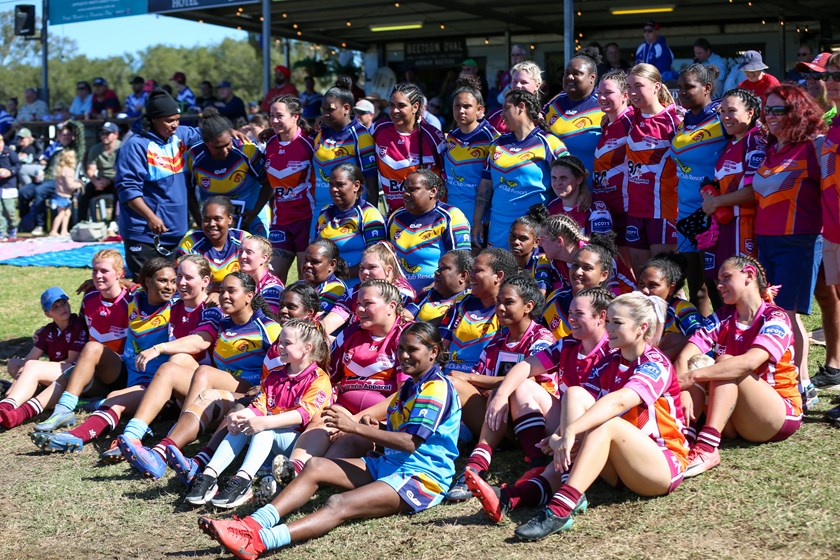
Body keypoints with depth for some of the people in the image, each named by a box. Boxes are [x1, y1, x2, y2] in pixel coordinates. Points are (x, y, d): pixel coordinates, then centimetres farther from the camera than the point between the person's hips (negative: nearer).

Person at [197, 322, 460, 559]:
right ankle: (254, 524, -25)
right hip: (388, 463, 10)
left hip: (423, 477, -10)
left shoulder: (437, 388, -11)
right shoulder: (408, 387, 22)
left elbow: (409, 442, -20)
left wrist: (355, 427, -18)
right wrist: (375, 429, 1)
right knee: (316, 466, -7)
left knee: (339, 505, -30)